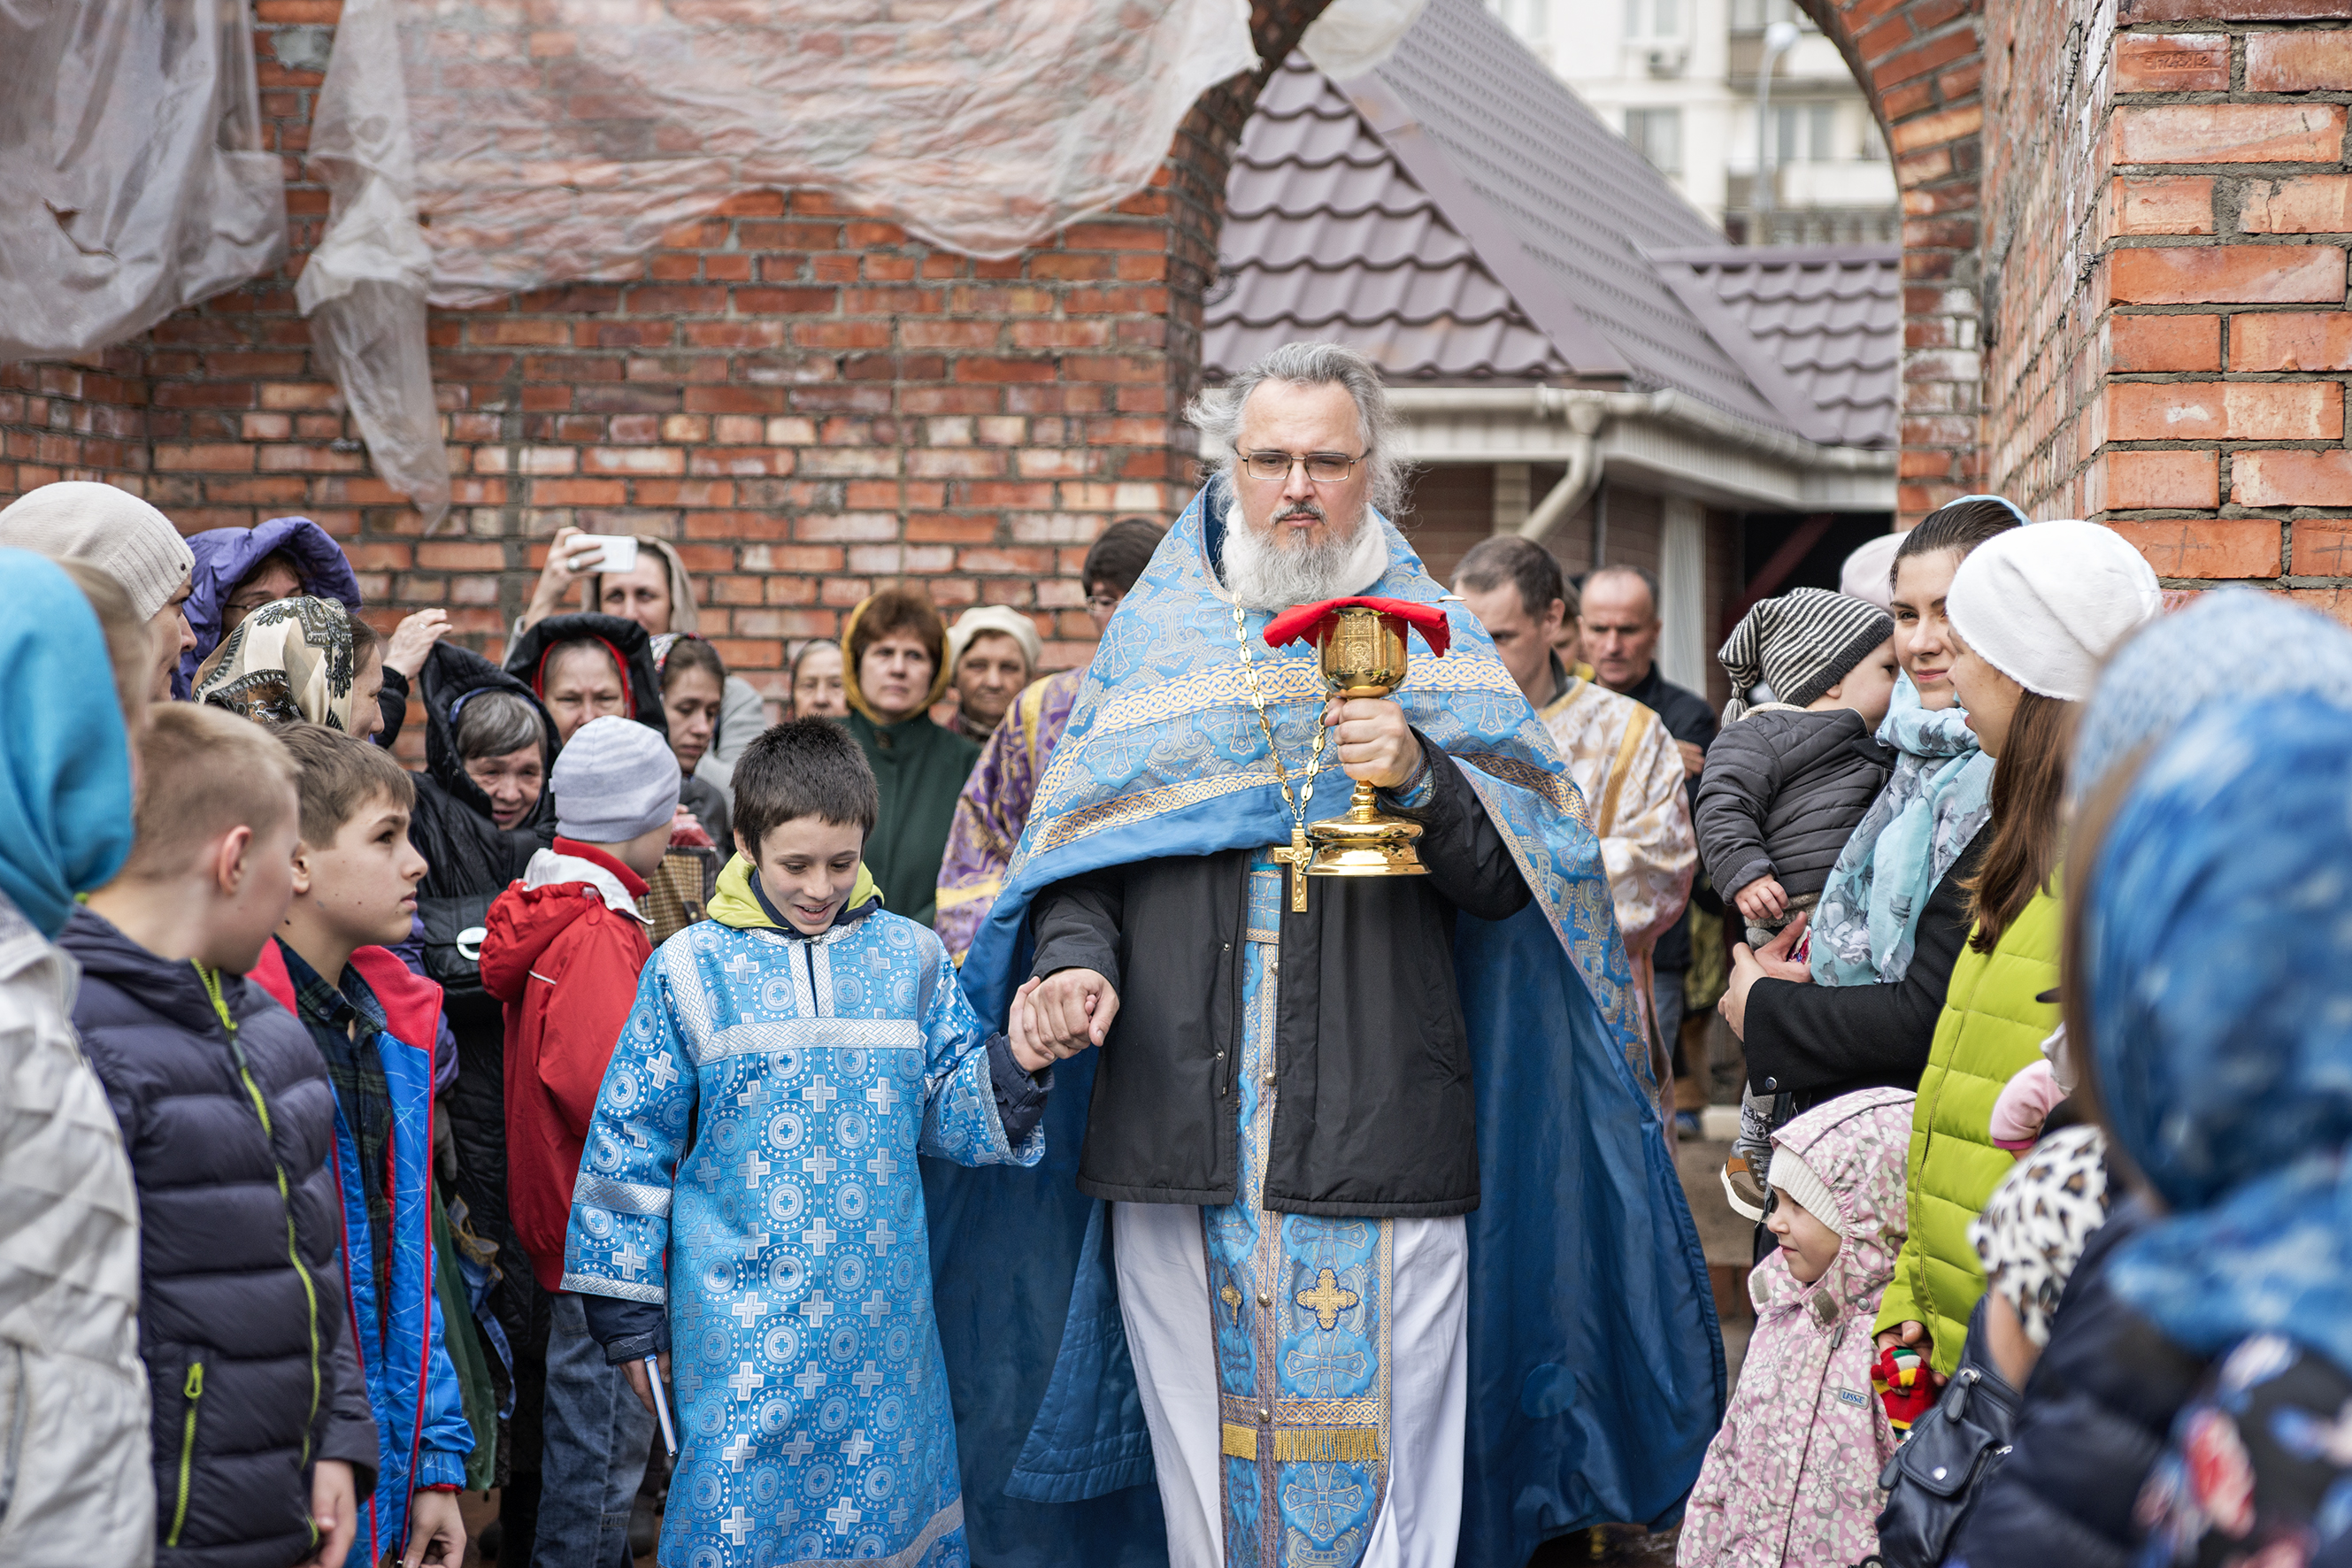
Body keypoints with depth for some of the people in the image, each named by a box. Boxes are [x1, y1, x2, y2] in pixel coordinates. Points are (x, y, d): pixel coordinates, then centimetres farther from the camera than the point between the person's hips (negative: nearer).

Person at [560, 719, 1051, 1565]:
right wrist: (628, 1310, 4)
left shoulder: (909, 957, 5)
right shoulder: (691, 968, -1)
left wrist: (1015, 1066, -13)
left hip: (881, 1314, 3)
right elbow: (630, 1141, 3)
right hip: (740, 1320, -2)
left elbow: (947, 1113, 9)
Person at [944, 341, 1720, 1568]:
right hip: (1176, 1139, 2)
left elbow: (1517, 878, 2)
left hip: (1381, 1141, -1)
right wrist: (1078, 957, -9)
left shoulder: (1430, 642, 10)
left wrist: (1420, 777, -15)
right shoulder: (1155, 638, 13)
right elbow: (1079, 848, 11)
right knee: (1203, 1469, 7)